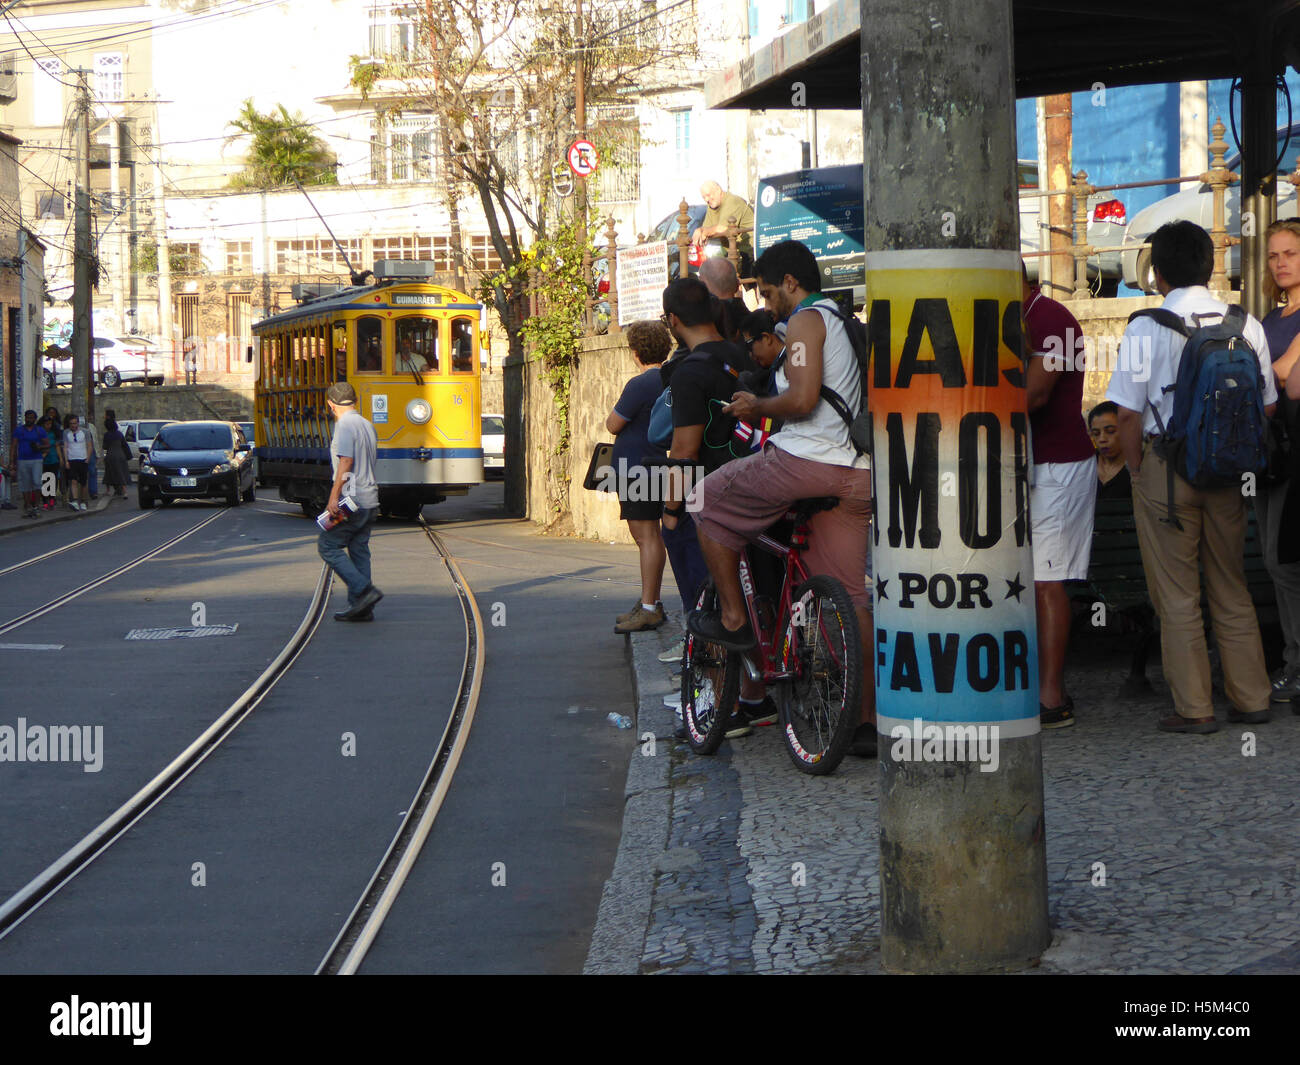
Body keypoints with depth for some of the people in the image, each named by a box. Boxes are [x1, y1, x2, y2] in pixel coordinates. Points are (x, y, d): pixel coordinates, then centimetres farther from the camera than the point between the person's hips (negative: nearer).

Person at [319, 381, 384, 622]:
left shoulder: (345, 426, -12)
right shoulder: (368, 425, 15)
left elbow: (346, 462, -21)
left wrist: (334, 497, -22)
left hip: (351, 499, -9)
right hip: (370, 500, 9)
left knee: (328, 545, -1)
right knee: (359, 550, 10)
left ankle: (364, 590, -11)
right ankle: (361, 608, 9)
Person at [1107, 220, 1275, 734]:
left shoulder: (1146, 328, -11)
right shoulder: (1246, 325, 2)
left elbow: (1129, 413, -11)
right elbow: (1267, 406, 5)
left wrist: (1139, 473, 0)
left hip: (1167, 463, -4)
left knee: (1177, 594, 3)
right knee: (1232, 589, 16)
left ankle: (1194, 709, 5)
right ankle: (1251, 697, 19)